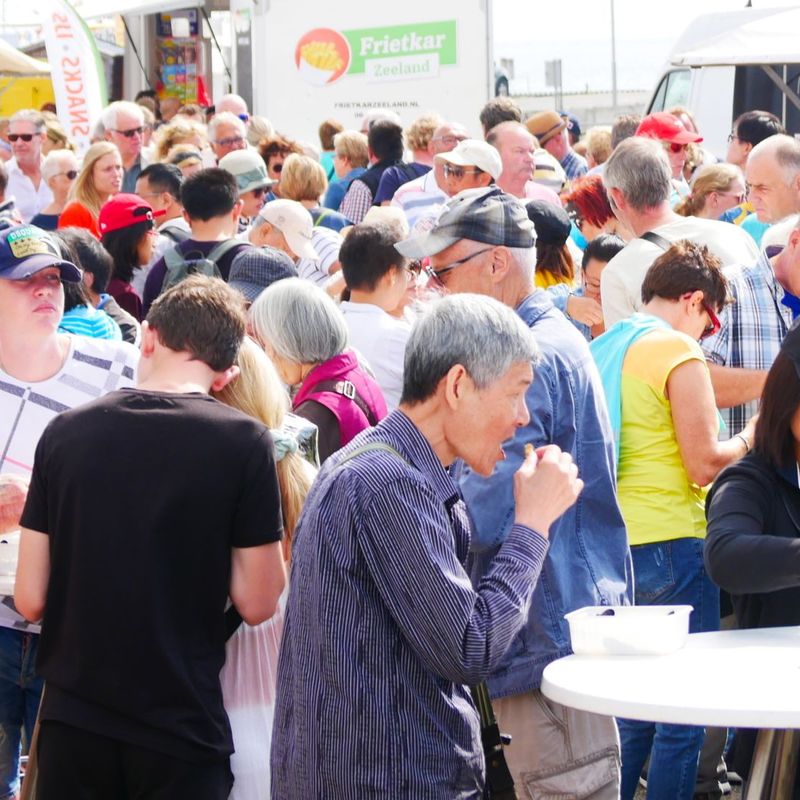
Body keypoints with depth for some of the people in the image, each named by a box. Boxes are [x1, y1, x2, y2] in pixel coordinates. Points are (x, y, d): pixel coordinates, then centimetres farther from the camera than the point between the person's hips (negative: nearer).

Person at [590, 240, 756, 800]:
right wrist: (749, 439, 4)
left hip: (611, 546, 8)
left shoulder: (602, 349, 13)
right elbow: (705, 465, -14)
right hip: (668, 544, -8)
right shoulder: (678, 350, -10)